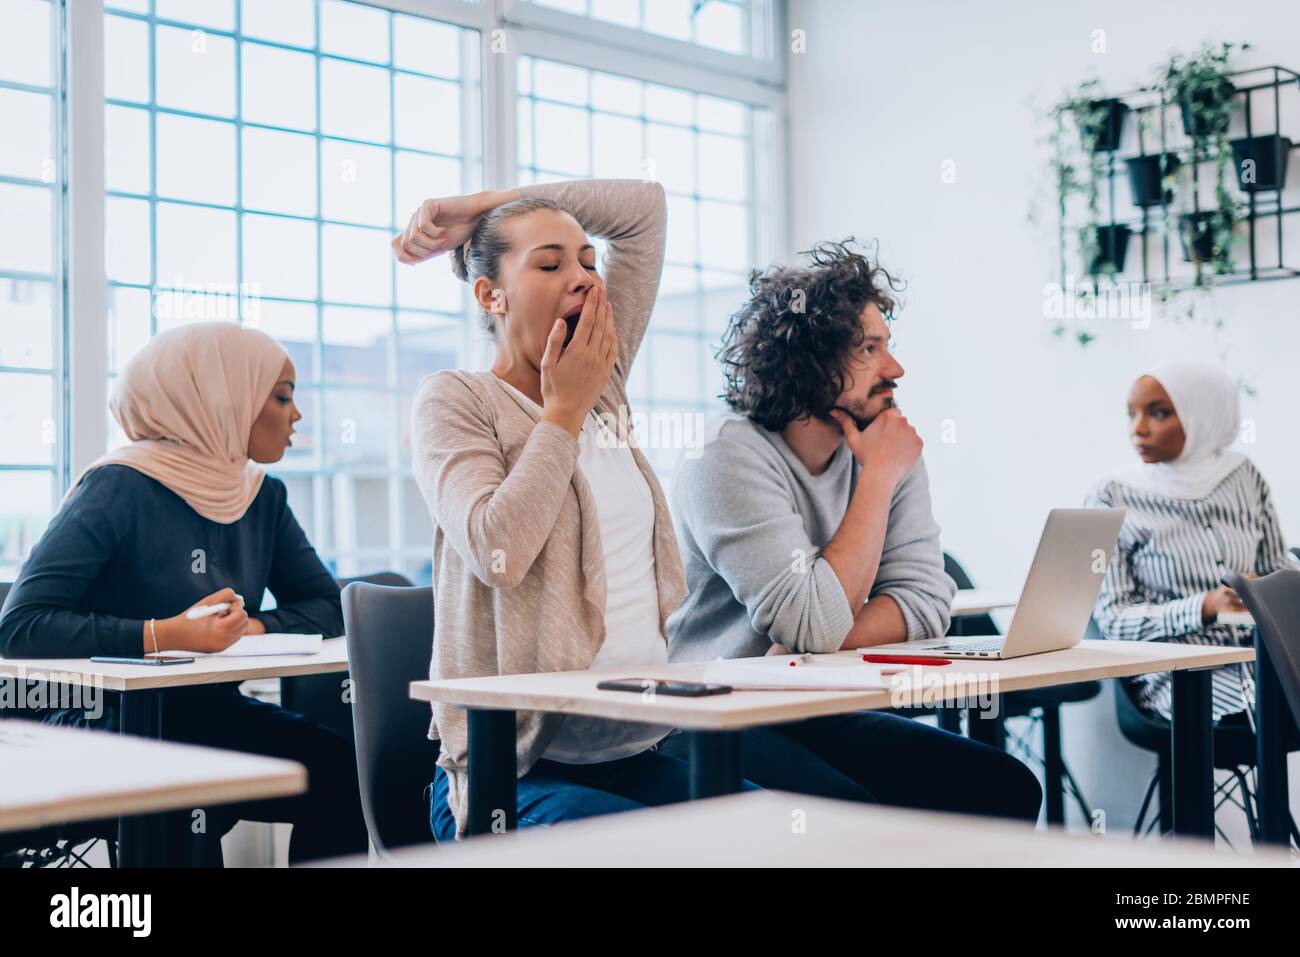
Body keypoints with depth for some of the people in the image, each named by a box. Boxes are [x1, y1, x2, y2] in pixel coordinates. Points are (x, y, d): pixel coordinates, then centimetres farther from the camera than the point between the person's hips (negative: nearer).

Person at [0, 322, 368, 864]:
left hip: (208, 717, 6)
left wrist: (249, 628, -14)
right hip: (105, 728, -6)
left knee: (342, 766, -22)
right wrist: (166, 635, -31)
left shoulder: (262, 497, 8)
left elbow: (326, 606, 7)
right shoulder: (120, 490, -13)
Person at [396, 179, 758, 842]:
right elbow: (498, 552, -20)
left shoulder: (602, 385, 16)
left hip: (639, 751, 6)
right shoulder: (455, 400, -1)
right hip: (518, 771, -6)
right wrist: (566, 409, -6)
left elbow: (645, 204, 23)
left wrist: (477, 209, 18)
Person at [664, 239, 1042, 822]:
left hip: (823, 713, 7)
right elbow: (816, 623, -24)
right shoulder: (730, 456, -17)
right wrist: (879, 478, -16)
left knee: (1005, 789, -11)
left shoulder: (890, 450, 4)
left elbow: (925, 601, -4)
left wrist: (806, 650, -20)